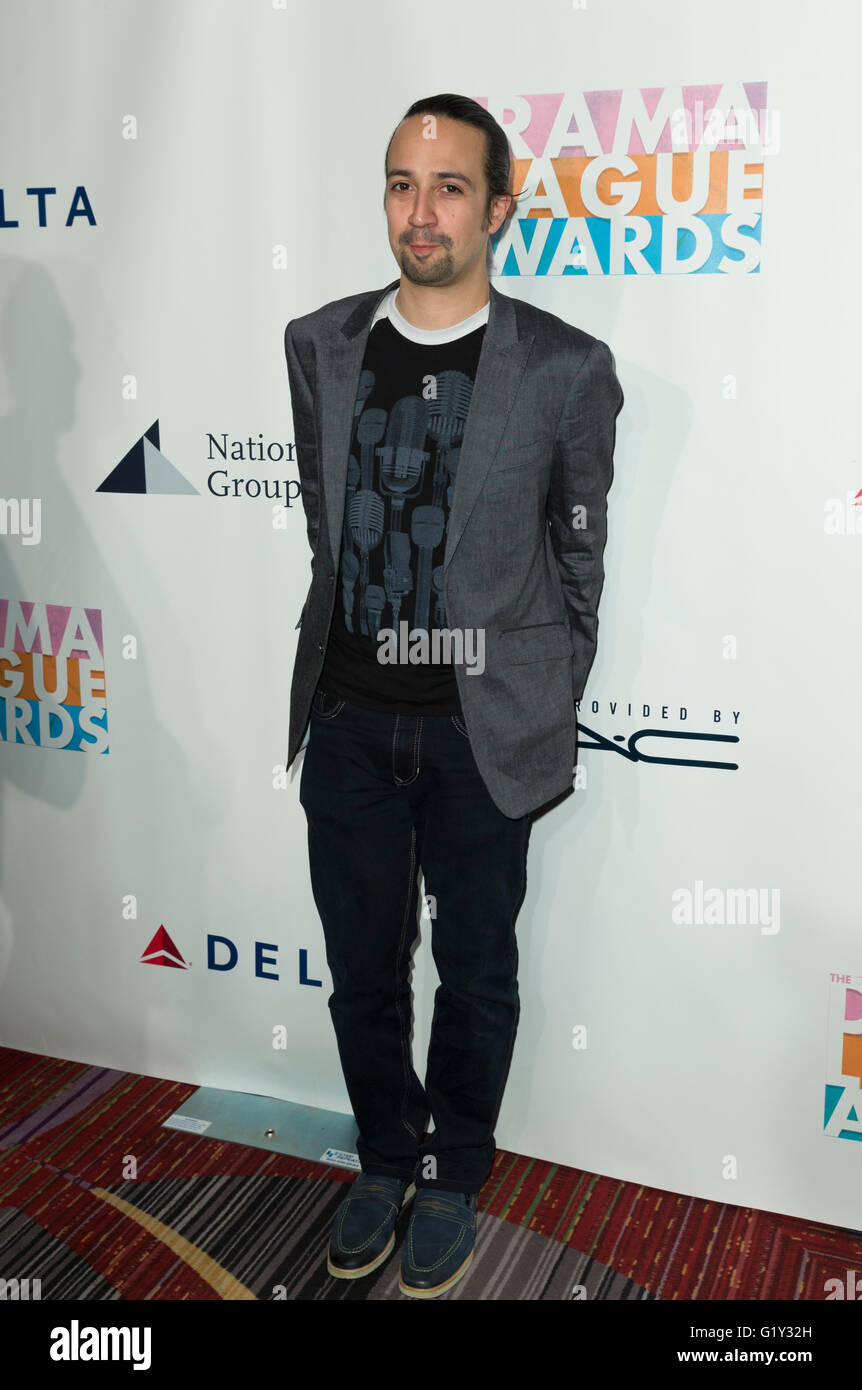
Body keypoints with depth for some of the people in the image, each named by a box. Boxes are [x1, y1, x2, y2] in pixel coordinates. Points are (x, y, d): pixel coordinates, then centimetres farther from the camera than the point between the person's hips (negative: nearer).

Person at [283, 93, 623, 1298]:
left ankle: (453, 1177, 36)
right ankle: (385, 1158, 39)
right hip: (349, 720, 3)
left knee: (475, 973, 13)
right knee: (362, 970, 15)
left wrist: (547, 715, 3)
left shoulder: (567, 369, -6)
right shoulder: (320, 346, 4)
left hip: (485, 730, -2)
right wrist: (358, 645, 13)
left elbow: (579, 557, 1)